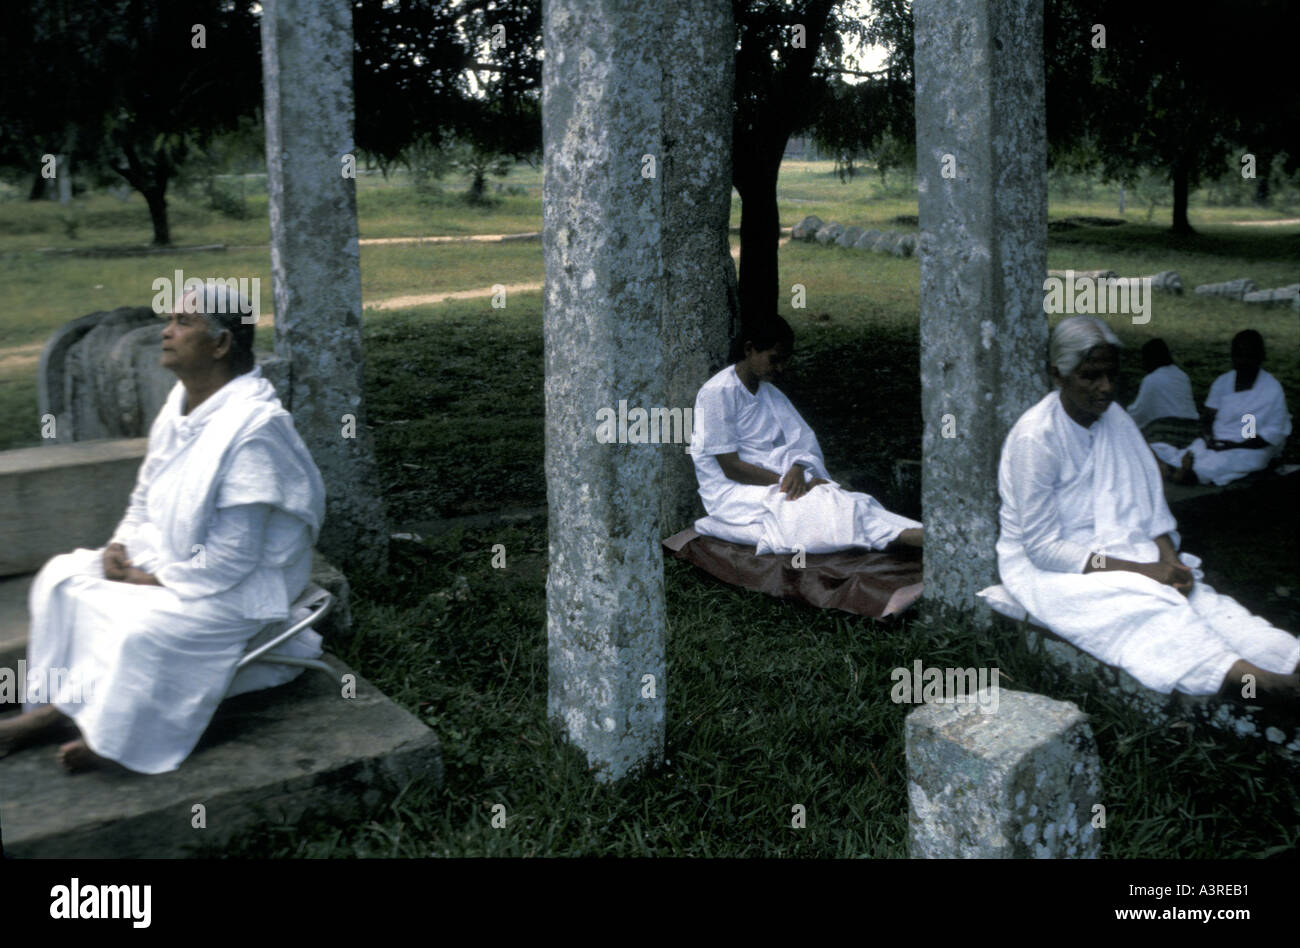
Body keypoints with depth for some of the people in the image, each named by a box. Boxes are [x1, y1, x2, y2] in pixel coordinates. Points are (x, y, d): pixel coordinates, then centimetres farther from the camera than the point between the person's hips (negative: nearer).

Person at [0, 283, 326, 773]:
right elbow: (146, 495, 15)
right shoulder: (181, 402, 2)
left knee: (142, 630, -29)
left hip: (235, 587, -9)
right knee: (62, 575, 0)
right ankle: (52, 708, 3)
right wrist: (120, 545, -3)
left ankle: (110, 736, -3)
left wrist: (153, 579, -17)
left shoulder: (253, 427, -27)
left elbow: (233, 556, -26)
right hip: (164, 558, 9)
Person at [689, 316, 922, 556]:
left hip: (772, 479, 8)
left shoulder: (770, 393, 14)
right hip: (732, 492, -8)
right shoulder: (718, 393, -11)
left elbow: (802, 439, 7)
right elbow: (731, 467, -16)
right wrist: (784, 481, -18)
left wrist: (798, 469, -15)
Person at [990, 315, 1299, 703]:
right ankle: (1260, 682, -53)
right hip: (1047, 569, -7)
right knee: (1145, 606, -33)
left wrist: (1170, 560, -13)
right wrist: (1142, 570, -23)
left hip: (1115, 550, 7)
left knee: (1195, 595, -22)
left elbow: (1150, 502, 7)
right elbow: (1043, 547, -19)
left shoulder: (1115, 419, 5)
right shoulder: (1034, 438, -18)